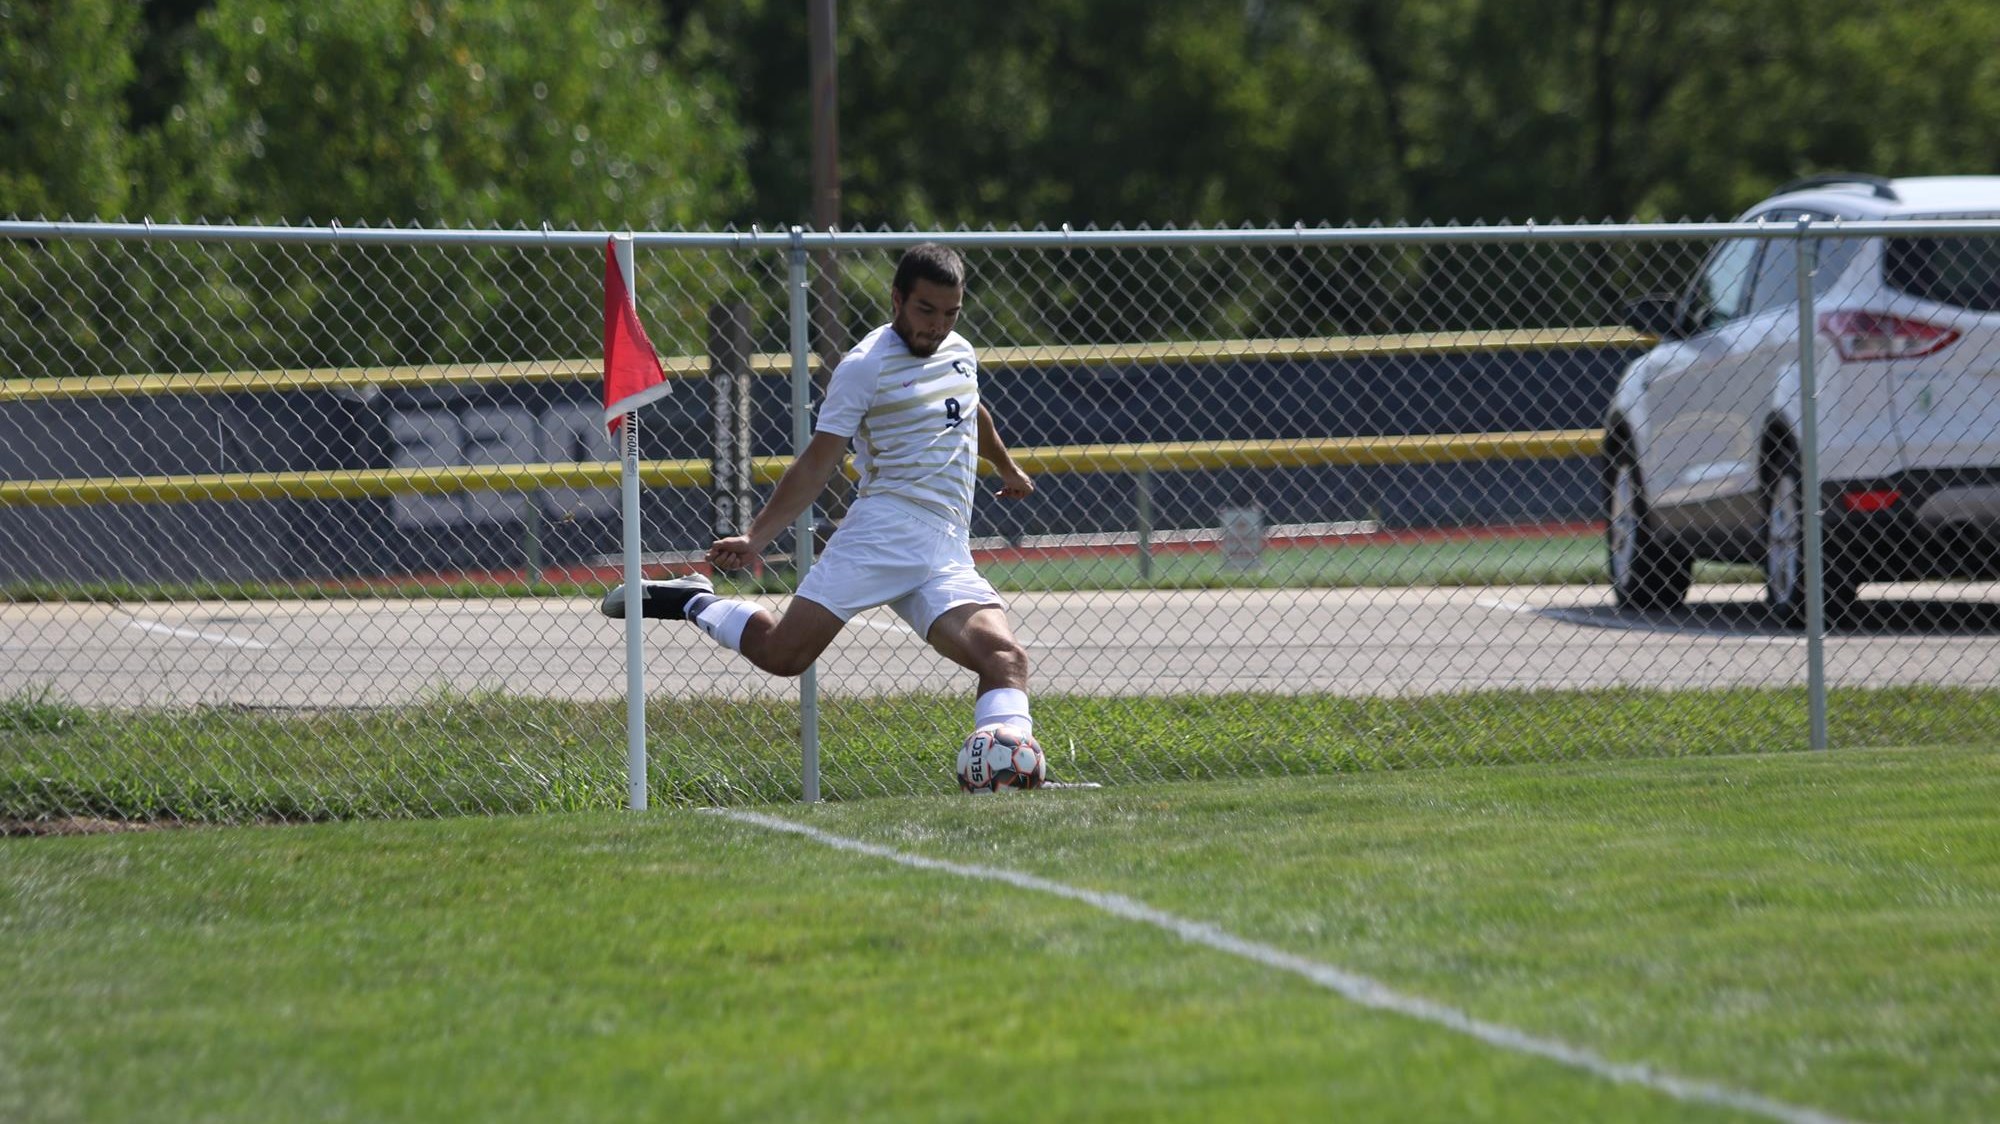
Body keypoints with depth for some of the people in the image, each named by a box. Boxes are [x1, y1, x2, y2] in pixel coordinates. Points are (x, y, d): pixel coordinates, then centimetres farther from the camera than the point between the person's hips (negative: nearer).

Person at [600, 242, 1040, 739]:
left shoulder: (959, 352, 17)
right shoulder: (866, 366, -4)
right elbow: (817, 463, -5)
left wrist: (1007, 467, 57)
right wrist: (756, 536, -15)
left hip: (948, 555, 5)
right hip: (884, 527, -5)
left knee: (1006, 658, -19)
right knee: (782, 652, -14)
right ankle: (690, 602, 14)